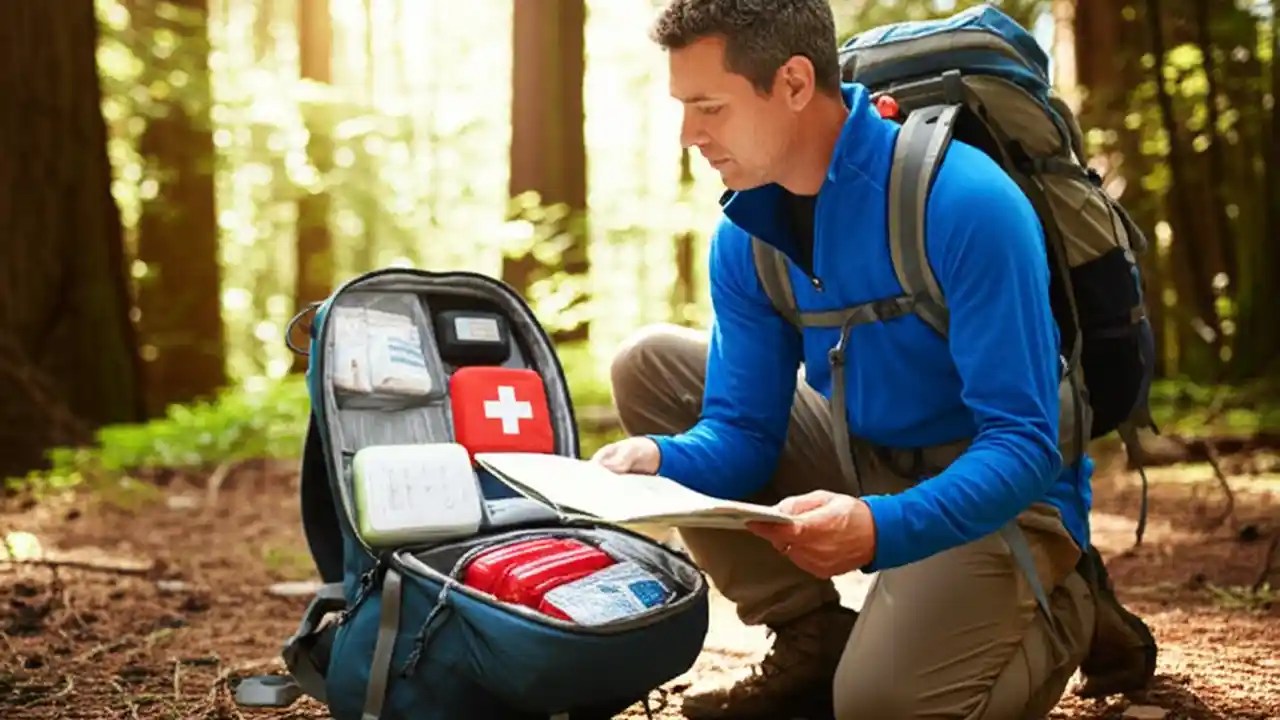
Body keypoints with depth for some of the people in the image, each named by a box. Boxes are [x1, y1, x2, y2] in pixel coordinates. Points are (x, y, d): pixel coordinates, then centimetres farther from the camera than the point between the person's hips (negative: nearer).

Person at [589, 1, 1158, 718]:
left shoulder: (964, 201, -26)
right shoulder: (745, 231, -6)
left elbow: (1024, 444, -27)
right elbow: (744, 430, -4)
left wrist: (883, 528, -43)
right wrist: (659, 461, -26)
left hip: (993, 495, -6)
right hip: (867, 464, 7)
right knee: (651, 362, -4)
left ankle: (1070, 612, 6)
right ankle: (813, 642, -1)